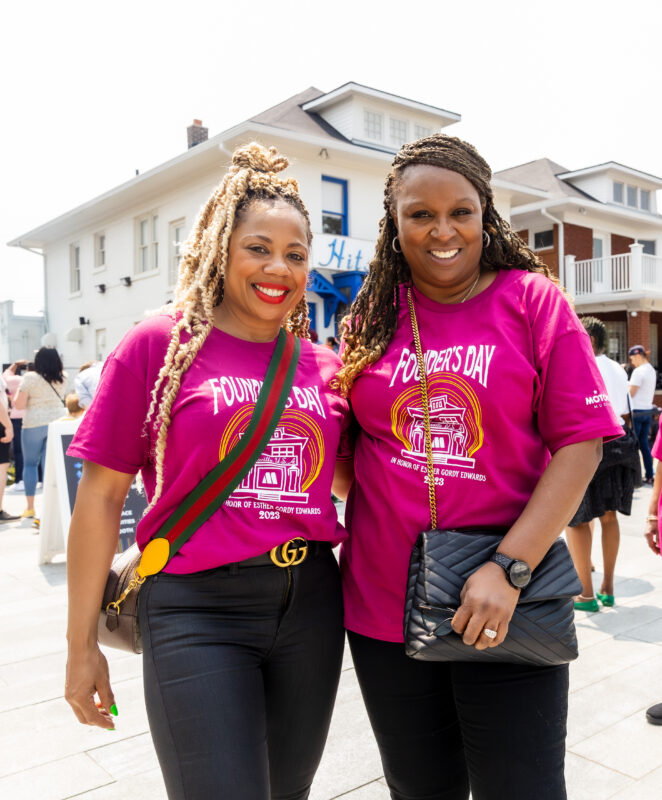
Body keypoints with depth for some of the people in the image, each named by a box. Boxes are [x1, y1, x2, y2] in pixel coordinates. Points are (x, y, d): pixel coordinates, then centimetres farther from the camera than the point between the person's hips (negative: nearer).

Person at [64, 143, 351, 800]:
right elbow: (101, 494, -3)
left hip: (310, 602, 5)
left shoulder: (326, 368, 6)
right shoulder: (160, 344, -4)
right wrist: (81, 644, -1)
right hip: (198, 608, -4)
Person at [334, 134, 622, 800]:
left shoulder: (533, 301, -3)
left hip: (502, 603, -2)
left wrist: (508, 568, -16)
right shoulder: (372, 316, 5)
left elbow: (579, 444, -8)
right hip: (383, 601, 3)